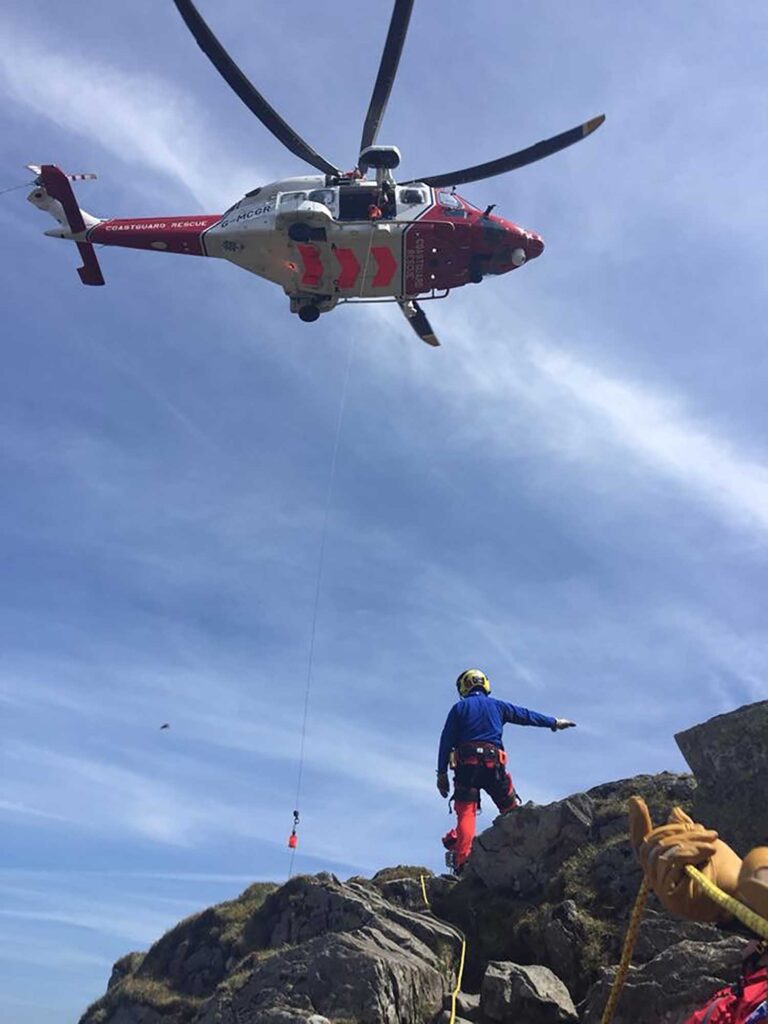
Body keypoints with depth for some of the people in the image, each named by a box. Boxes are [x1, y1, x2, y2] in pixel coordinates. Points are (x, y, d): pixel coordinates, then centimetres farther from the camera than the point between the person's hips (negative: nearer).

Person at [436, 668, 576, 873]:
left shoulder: (459, 708, 12)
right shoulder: (497, 706, 16)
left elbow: (446, 741, 4)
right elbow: (526, 715, 25)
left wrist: (442, 773, 5)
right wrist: (554, 722, 38)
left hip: (466, 765, -1)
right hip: (493, 764, 1)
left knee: (466, 813, -5)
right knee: (511, 809, 15)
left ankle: (462, 861, -17)